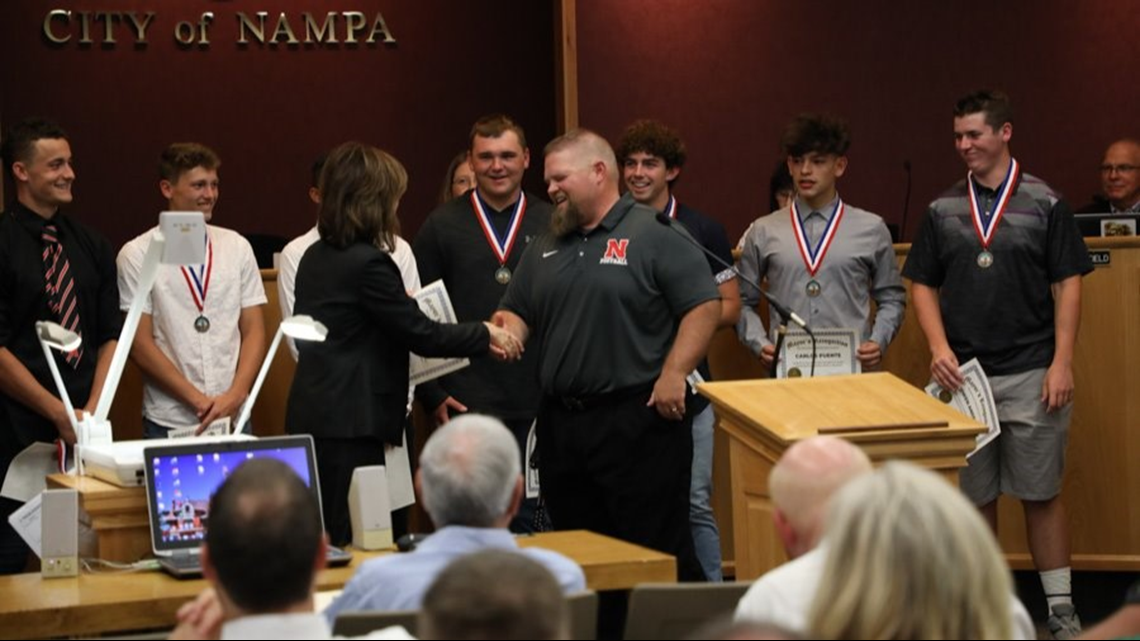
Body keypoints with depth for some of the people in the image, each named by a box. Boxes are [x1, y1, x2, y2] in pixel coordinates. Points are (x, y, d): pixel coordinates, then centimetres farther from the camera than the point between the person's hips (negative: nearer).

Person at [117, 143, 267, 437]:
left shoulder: (237, 247, 7)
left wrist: (236, 396, -8)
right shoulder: (137, 255, -2)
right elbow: (139, 343, -5)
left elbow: (254, 331, 7)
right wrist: (196, 400, -10)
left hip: (234, 417, 3)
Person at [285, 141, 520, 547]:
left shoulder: (315, 257, 11)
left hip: (312, 418, 9)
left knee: (324, 543, 10)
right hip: (350, 423, -9)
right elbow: (421, 334, -11)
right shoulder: (368, 263, -15)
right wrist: (486, 335, 1)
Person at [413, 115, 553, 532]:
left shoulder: (552, 225, 6)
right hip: (466, 406, -1)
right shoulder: (442, 226, 5)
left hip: (538, 406, 1)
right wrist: (432, 395, -2)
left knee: (531, 524, 6)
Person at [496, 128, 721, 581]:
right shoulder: (544, 250, 17)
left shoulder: (656, 237, -4)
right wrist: (507, 331, 0)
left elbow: (704, 306, -9)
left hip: (638, 420, -7)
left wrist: (673, 374, -17)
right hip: (561, 422, 7)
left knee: (656, 549, -5)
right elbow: (515, 310, 23)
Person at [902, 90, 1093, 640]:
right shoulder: (942, 210, 7)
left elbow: (1067, 287, -2)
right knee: (975, 496, 8)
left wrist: (1062, 363, -10)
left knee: (1040, 493, 1)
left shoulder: (1045, 205, -1)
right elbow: (923, 285, 10)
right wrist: (939, 346, -6)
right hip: (963, 376, 3)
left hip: (1031, 376, -3)